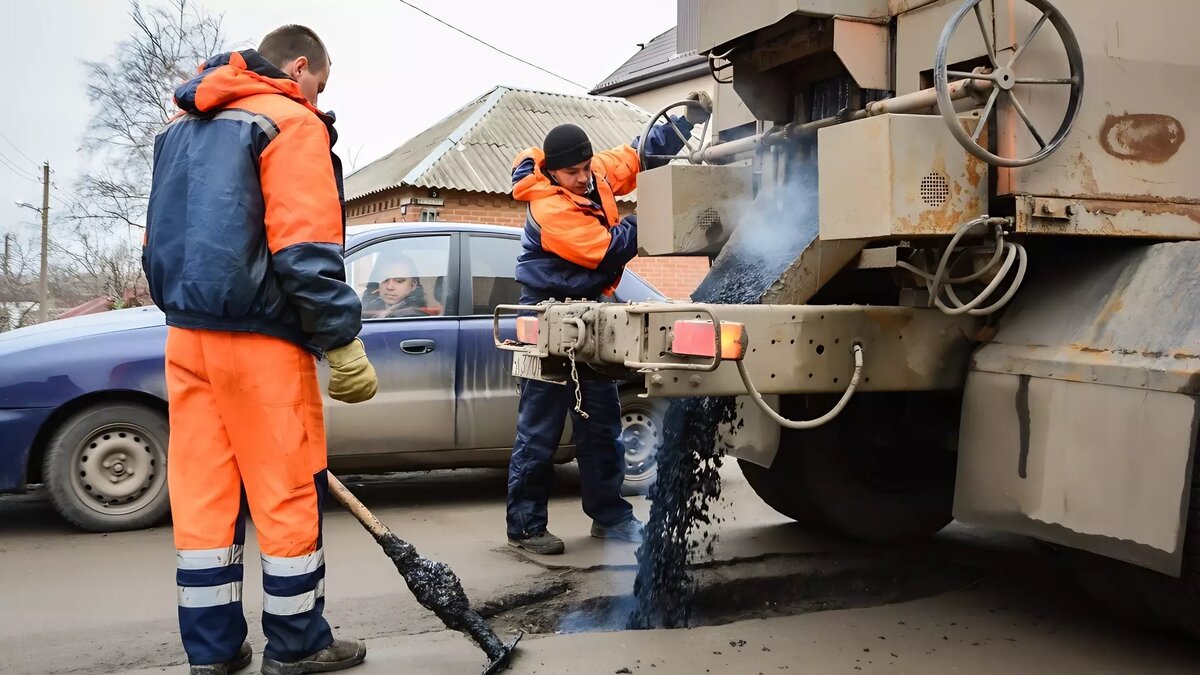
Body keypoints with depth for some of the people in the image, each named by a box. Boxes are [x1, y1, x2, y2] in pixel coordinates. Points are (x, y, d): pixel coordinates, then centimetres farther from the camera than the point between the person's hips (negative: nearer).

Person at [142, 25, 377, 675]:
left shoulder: (182, 126, 20)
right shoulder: (292, 122, -6)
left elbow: (160, 240, 21)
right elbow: (305, 250, -16)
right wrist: (341, 344, -14)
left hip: (185, 334, 8)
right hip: (259, 339, -7)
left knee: (202, 494, 9)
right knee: (289, 494, 3)